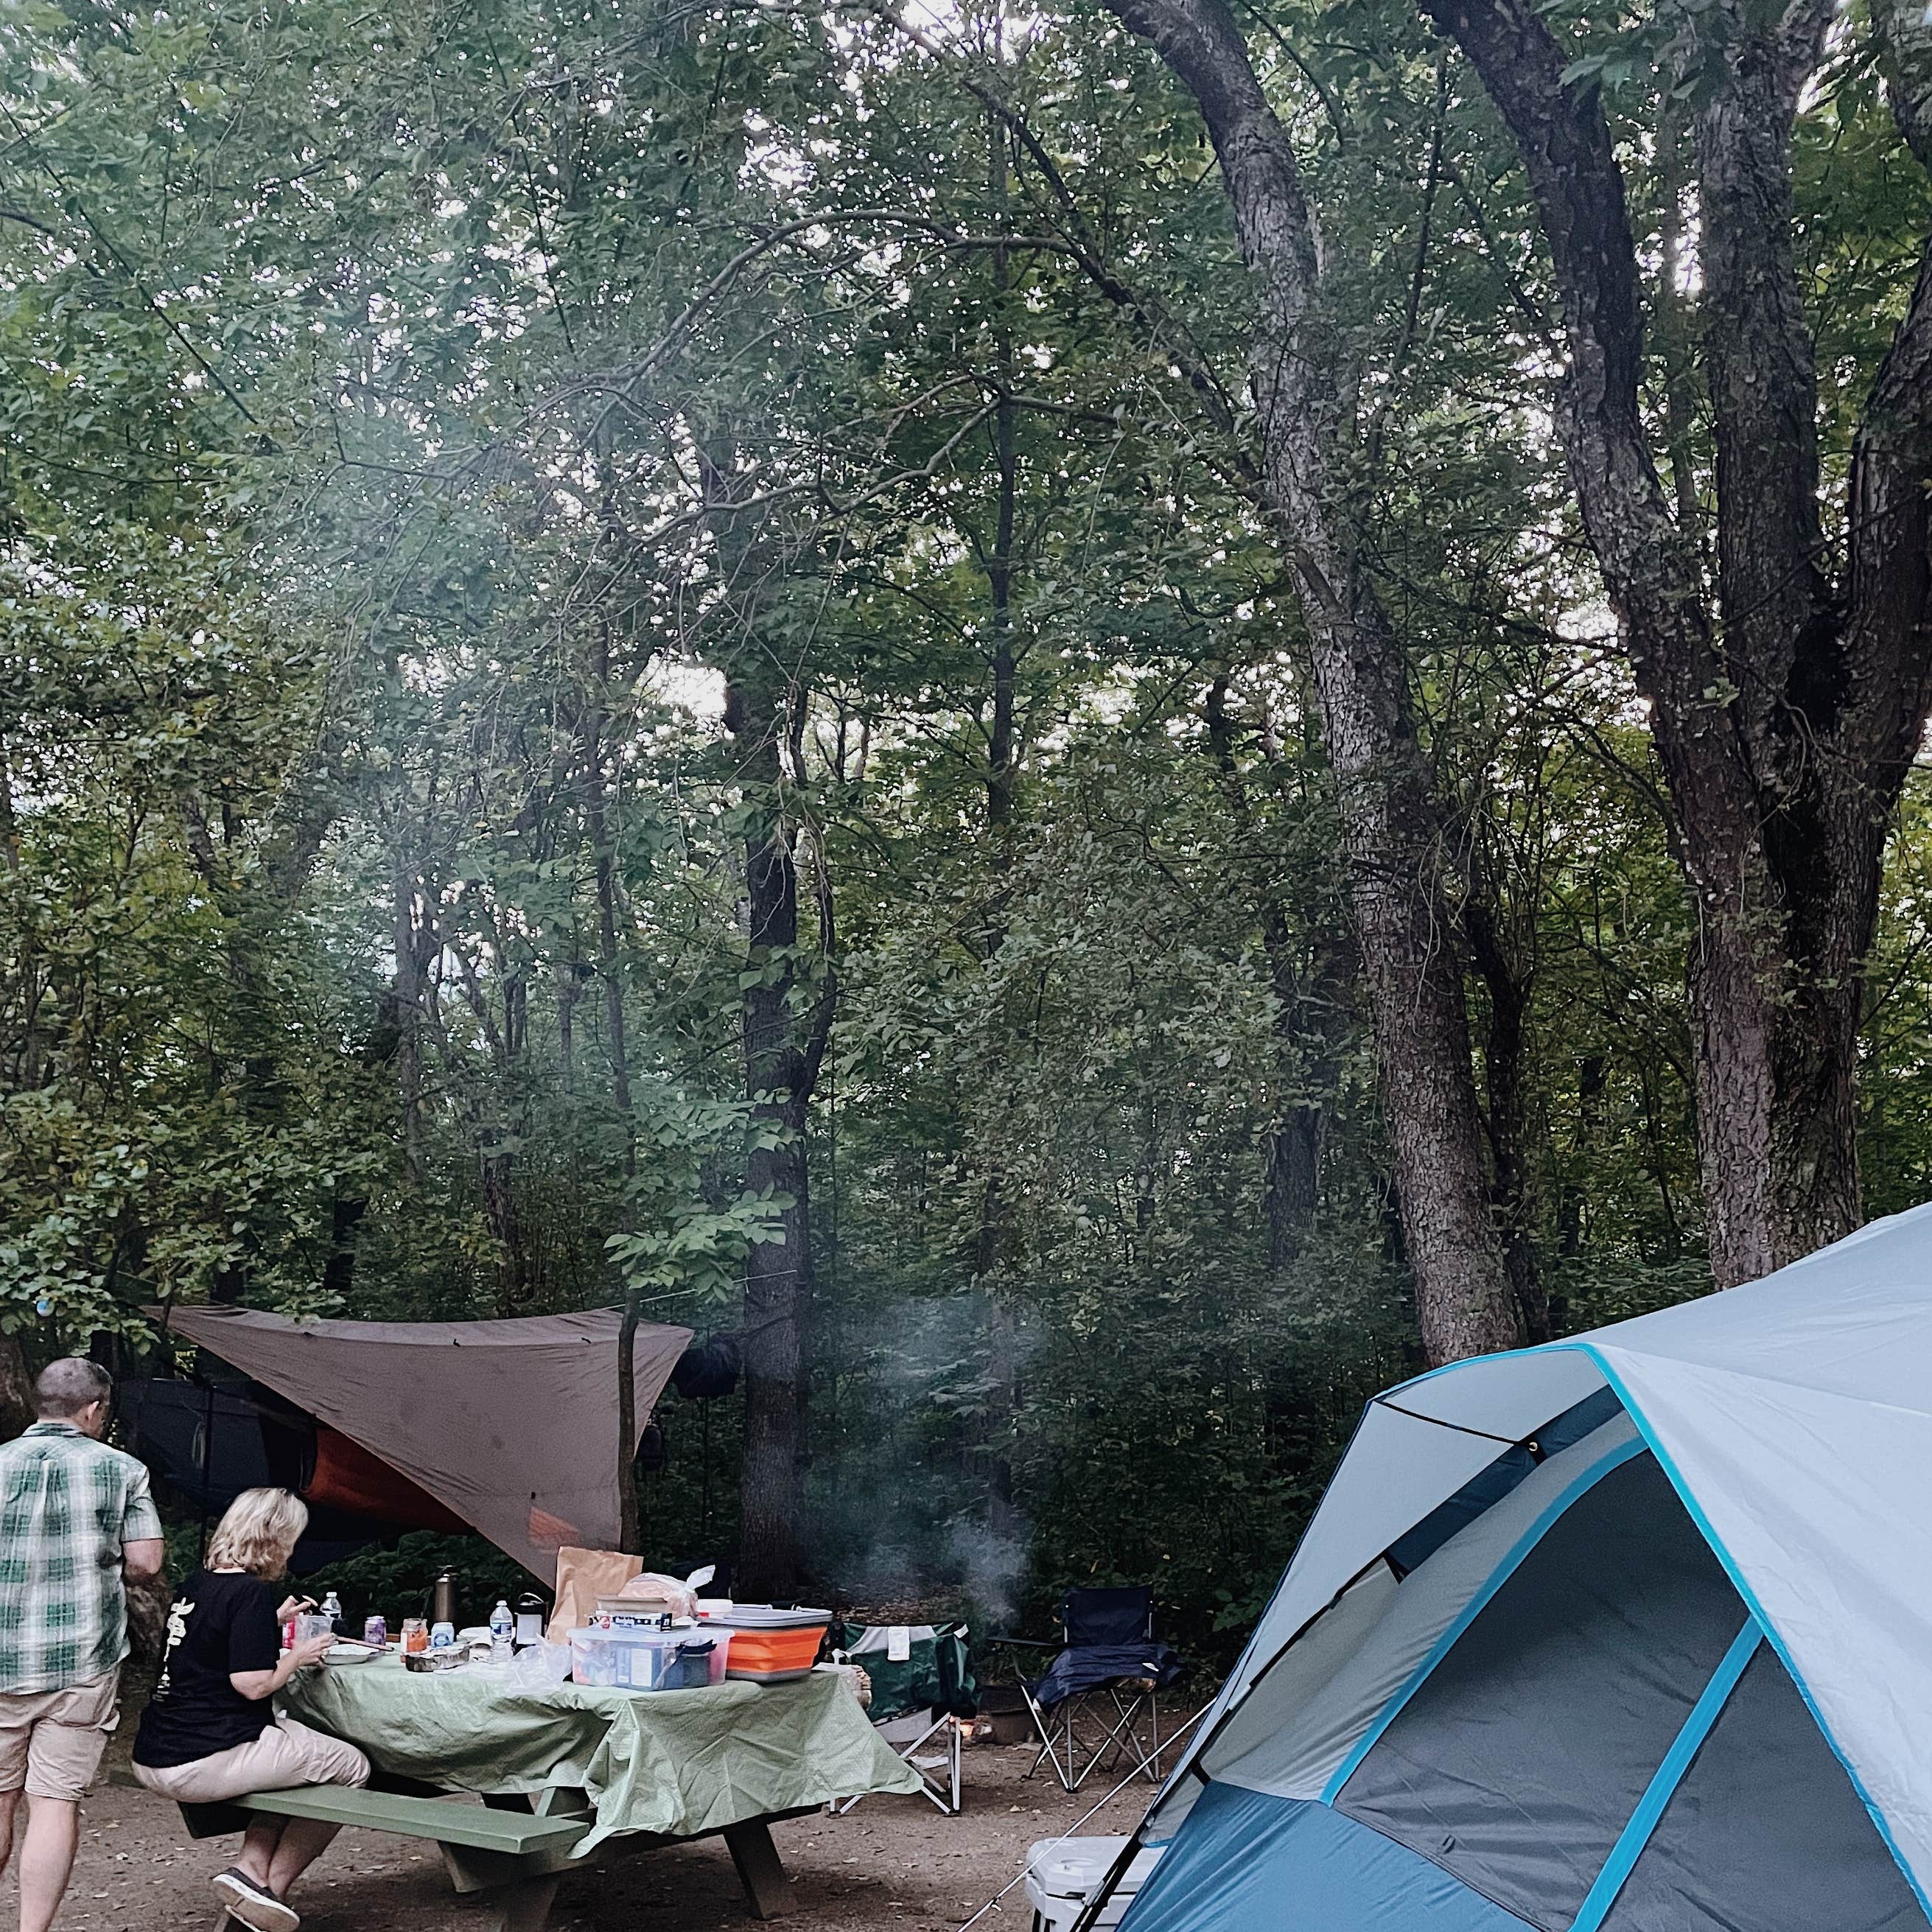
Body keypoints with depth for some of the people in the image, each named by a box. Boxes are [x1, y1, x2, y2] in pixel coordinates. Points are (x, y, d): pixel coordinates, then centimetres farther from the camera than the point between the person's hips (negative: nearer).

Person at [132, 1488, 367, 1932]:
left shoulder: (195, 1584, 11)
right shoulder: (251, 1592, -14)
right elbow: (253, 1684, -19)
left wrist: (274, 1621, 26)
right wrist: (299, 1656, -2)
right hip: (202, 1764, -9)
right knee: (352, 1766, 5)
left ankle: (250, 1870, 13)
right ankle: (270, 1887, 7)